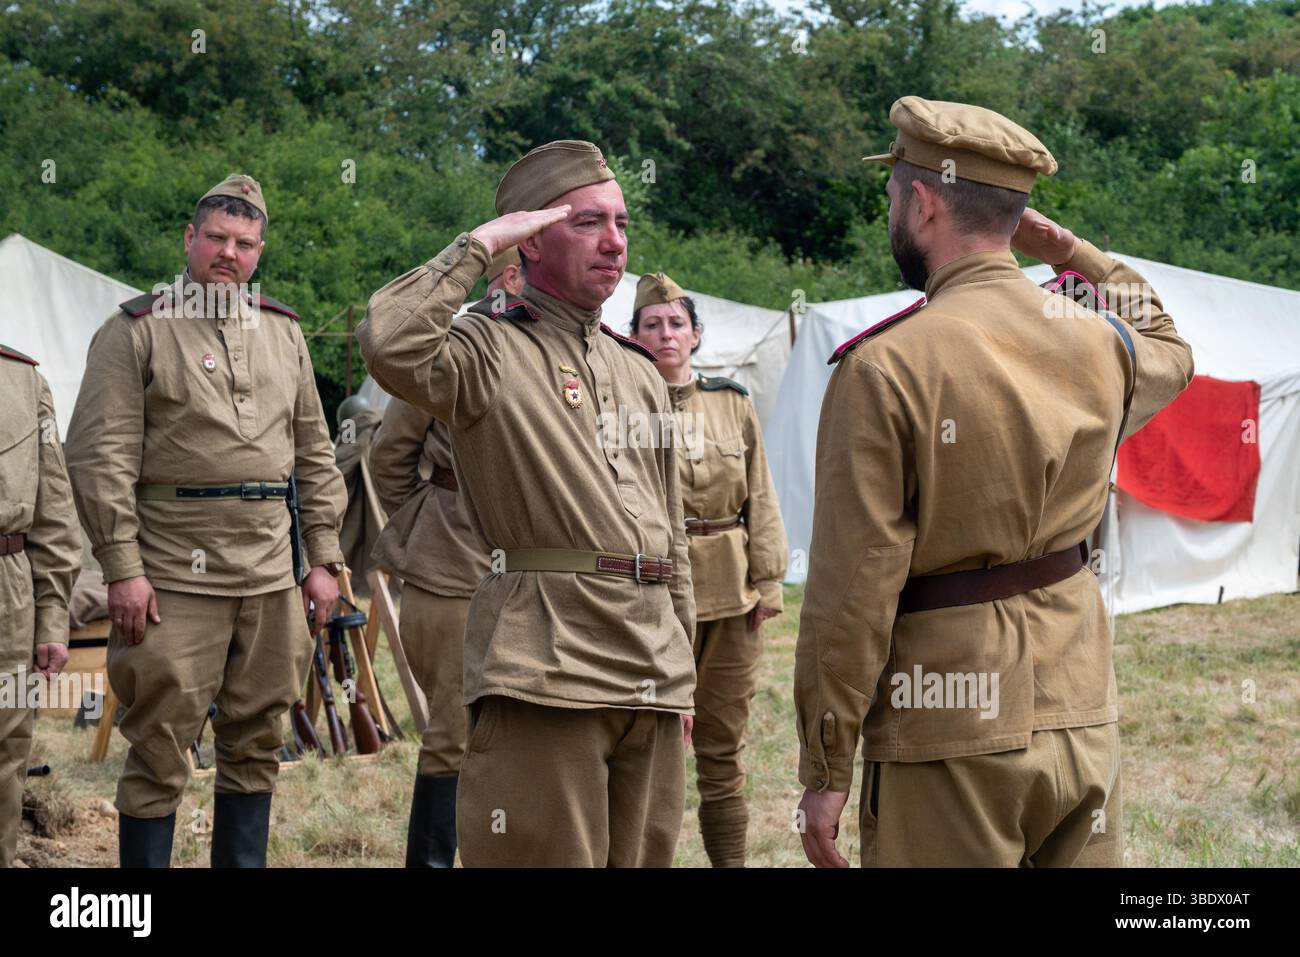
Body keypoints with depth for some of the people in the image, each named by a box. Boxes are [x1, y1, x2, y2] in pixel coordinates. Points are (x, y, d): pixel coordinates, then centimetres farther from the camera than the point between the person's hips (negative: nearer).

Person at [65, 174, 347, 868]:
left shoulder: (283, 333, 15)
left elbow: (315, 455, 17)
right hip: (176, 572, -5)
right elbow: (100, 455, -7)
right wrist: (122, 568, -14)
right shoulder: (137, 330, -1)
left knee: (255, 741, 10)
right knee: (161, 747, -2)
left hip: (272, 574, 5)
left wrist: (323, 558, 10)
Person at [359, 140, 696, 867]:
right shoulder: (489, 350, 0)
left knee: (642, 858, 11)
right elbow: (390, 345, -25)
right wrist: (478, 245, -12)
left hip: (652, 680, 7)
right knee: (549, 858, -7)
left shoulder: (641, 373, 20)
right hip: (545, 668, -7)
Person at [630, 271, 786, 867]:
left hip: (732, 593, 4)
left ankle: (731, 860, 18)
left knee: (724, 742, 10)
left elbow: (760, 501, 10)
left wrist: (767, 582, 3)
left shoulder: (733, 403, 8)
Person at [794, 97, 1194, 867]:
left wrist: (824, 772, -7)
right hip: (1083, 720, 5)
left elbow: (853, 590, -14)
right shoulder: (1100, 342, 3)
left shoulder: (884, 369, -13)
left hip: (950, 743, -5)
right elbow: (1170, 353, 31)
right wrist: (1072, 251, 22)